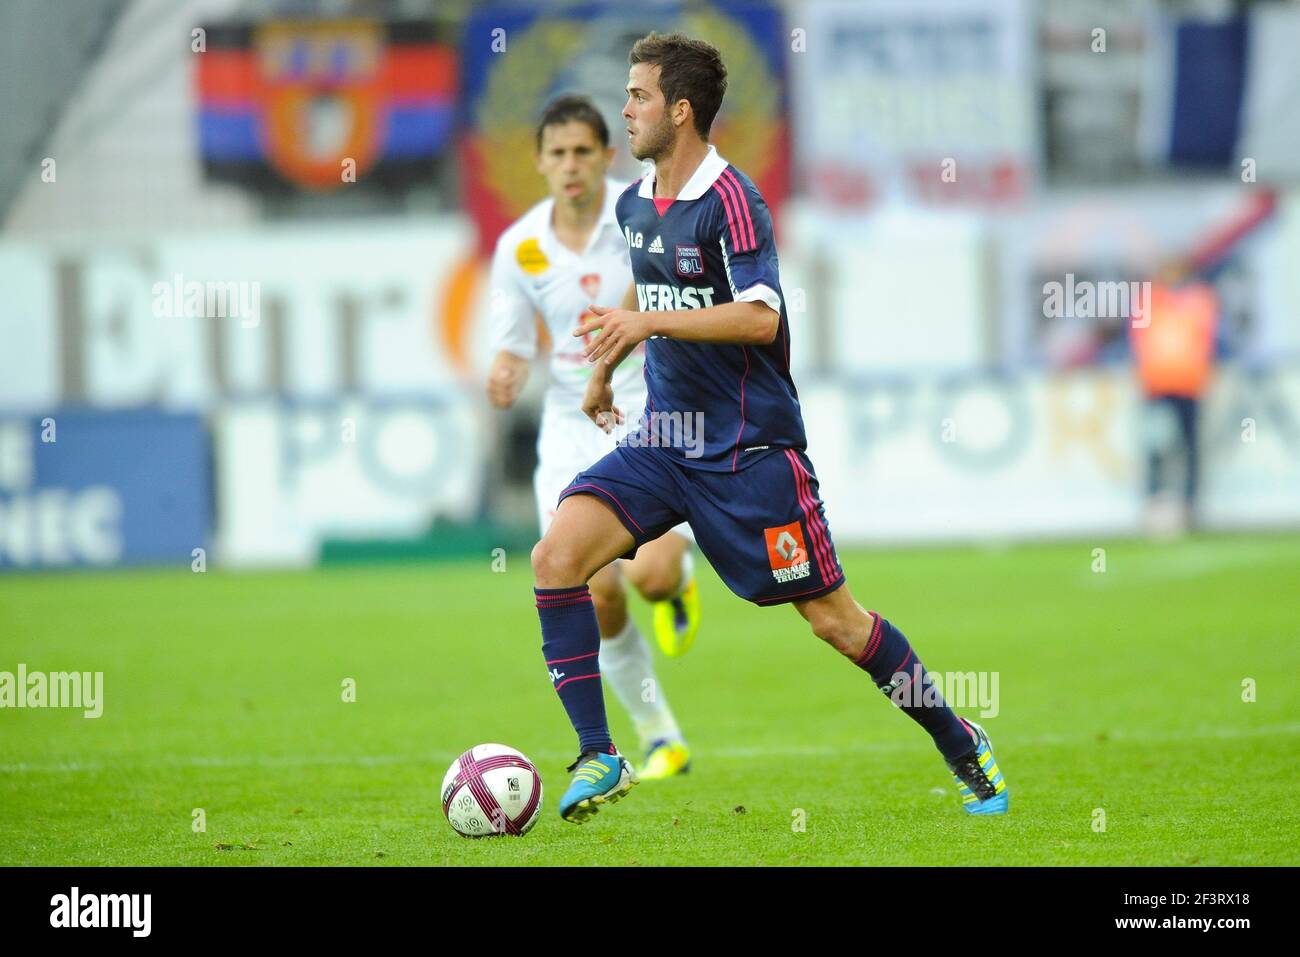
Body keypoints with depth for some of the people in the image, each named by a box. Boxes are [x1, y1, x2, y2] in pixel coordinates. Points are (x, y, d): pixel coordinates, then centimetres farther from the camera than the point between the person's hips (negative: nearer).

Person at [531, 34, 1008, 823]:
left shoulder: (729, 199, -15)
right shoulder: (635, 204, 8)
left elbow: (760, 316, -27)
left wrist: (649, 322, -33)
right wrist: (607, 368, 33)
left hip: (749, 448, -7)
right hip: (663, 441, 7)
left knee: (832, 618, 0)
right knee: (557, 556, -15)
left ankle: (963, 746, 20)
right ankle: (599, 759, -9)